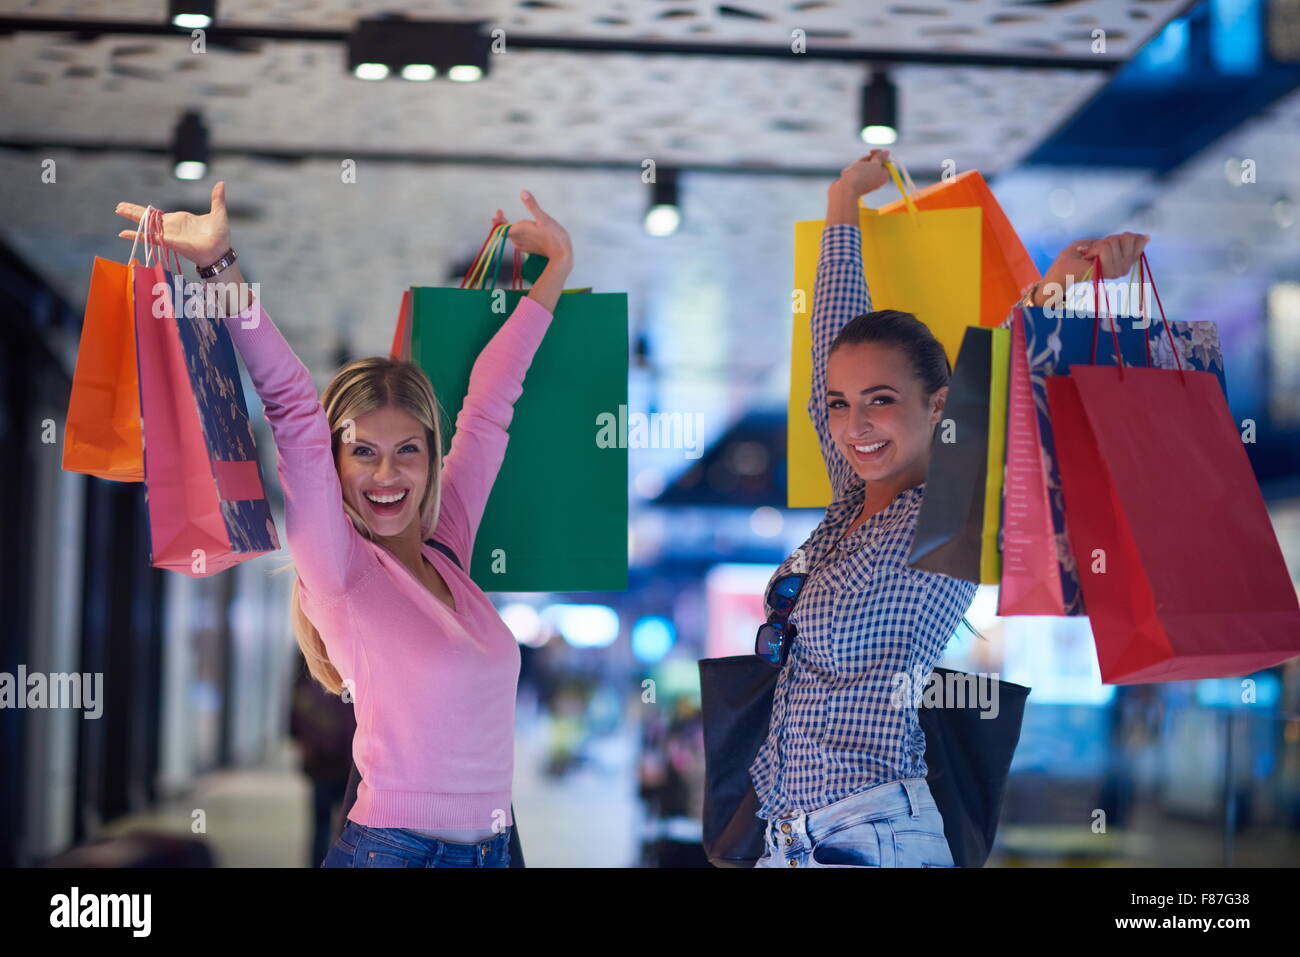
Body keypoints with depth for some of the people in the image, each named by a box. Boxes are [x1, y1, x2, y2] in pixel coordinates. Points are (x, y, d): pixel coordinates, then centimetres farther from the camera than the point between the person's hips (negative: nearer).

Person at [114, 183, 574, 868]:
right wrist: (220, 267, -24)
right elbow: (293, 407, -18)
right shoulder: (339, 568, -9)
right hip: (393, 848, -6)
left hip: (492, 845, 6)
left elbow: (489, 401, 14)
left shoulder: (446, 547, 5)